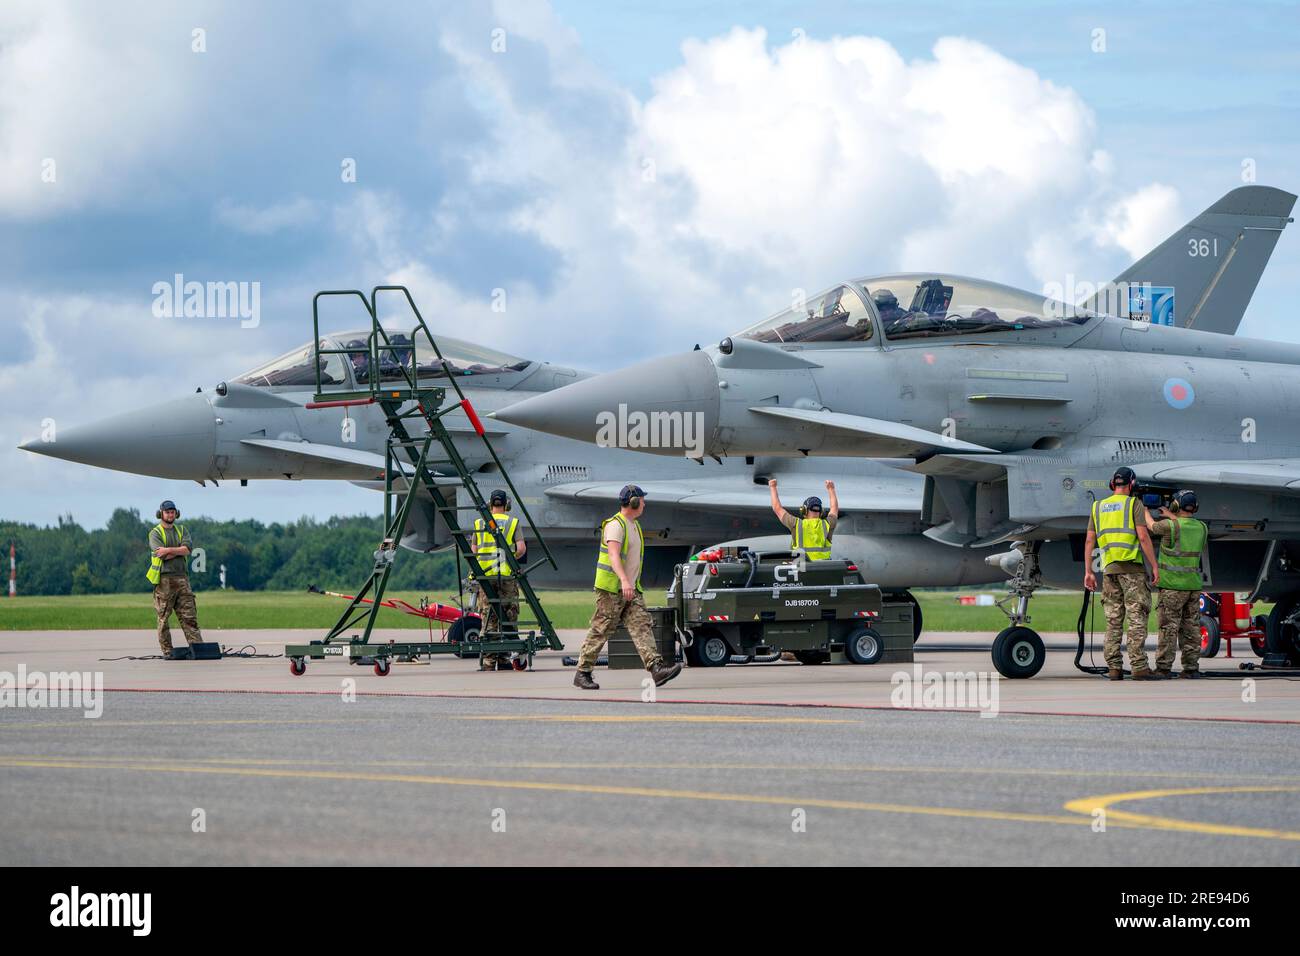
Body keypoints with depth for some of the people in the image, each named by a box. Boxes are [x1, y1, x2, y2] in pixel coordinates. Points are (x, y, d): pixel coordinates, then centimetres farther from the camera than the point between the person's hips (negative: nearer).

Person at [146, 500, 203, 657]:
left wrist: (169, 550, -10)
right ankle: (167, 651, 2)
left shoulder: (181, 530, 17)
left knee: (189, 616, -2)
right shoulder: (155, 533, 3)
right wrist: (179, 551, -5)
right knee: (163, 617, -2)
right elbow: (161, 554, -12)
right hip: (164, 579, -4)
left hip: (181, 578, 4)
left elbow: (188, 548, -2)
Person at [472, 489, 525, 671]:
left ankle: (488, 660, -4)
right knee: (508, 616, 5)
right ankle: (504, 657, 5)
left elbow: (474, 551, 7)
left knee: (488, 618, 2)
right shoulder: (512, 523, 2)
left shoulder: (479, 523, 8)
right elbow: (521, 548, -6)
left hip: (485, 574, 2)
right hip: (507, 574, -2)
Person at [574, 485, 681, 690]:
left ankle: (657, 668, -20)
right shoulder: (615, 525, -13)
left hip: (631, 590, 8)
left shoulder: (634, 525, 17)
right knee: (600, 632, -3)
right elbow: (614, 555, -27)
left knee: (642, 626, -7)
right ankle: (582, 674, 5)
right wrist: (624, 580, -40)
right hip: (611, 588, -8)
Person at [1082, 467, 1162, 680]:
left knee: (1113, 620, 7)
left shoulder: (1098, 507, 14)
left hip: (1109, 568, 5)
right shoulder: (1134, 504, -1)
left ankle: (1114, 668, 5)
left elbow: (1090, 541, 11)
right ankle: (1139, 667, -12)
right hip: (1131, 567, -5)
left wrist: (1088, 572, 13)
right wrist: (1154, 566, -6)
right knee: (1137, 618, -6)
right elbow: (1143, 537, -9)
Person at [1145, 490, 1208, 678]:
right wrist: (1172, 516, 38)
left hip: (1172, 585, -5)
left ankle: (1164, 667, -2)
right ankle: (1191, 667, 9)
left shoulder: (1170, 526, -13)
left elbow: (1151, 525, 7)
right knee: (1191, 628, 8)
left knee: (1169, 628, -2)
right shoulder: (1201, 527, 3)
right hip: (1194, 585, 5)